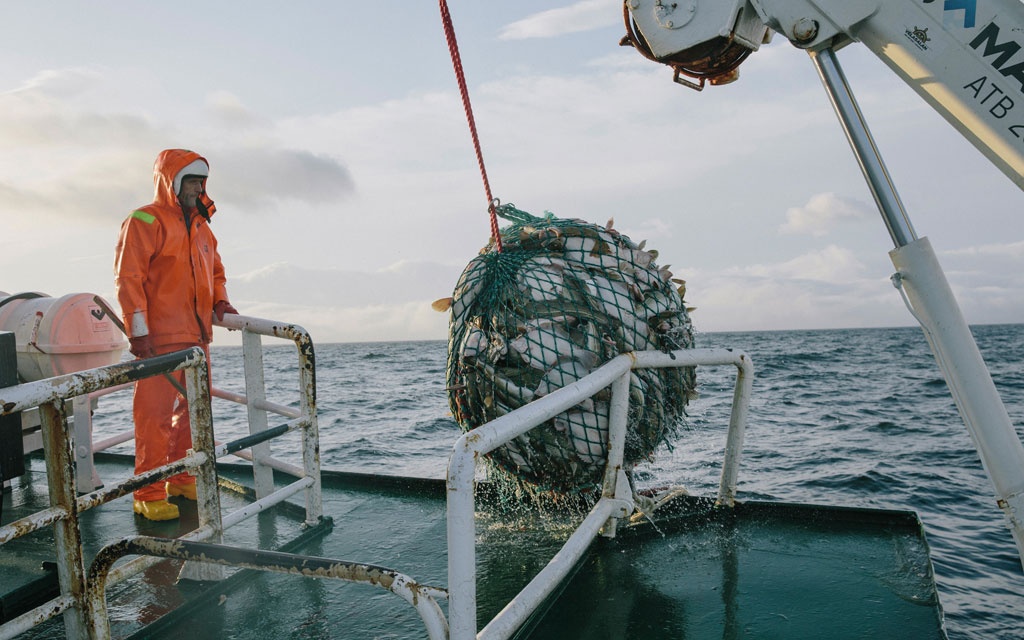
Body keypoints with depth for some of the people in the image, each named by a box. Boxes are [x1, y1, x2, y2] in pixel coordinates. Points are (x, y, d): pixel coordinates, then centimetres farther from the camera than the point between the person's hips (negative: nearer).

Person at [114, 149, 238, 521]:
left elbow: (215, 270, 27)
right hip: (159, 338, -8)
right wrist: (138, 330, -18)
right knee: (155, 414, -5)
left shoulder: (201, 226, 18)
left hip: (197, 336, 8)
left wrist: (220, 302, 10)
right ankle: (149, 495, 4)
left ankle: (183, 480, 27)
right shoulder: (145, 222, -7)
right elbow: (128, 277, -13)